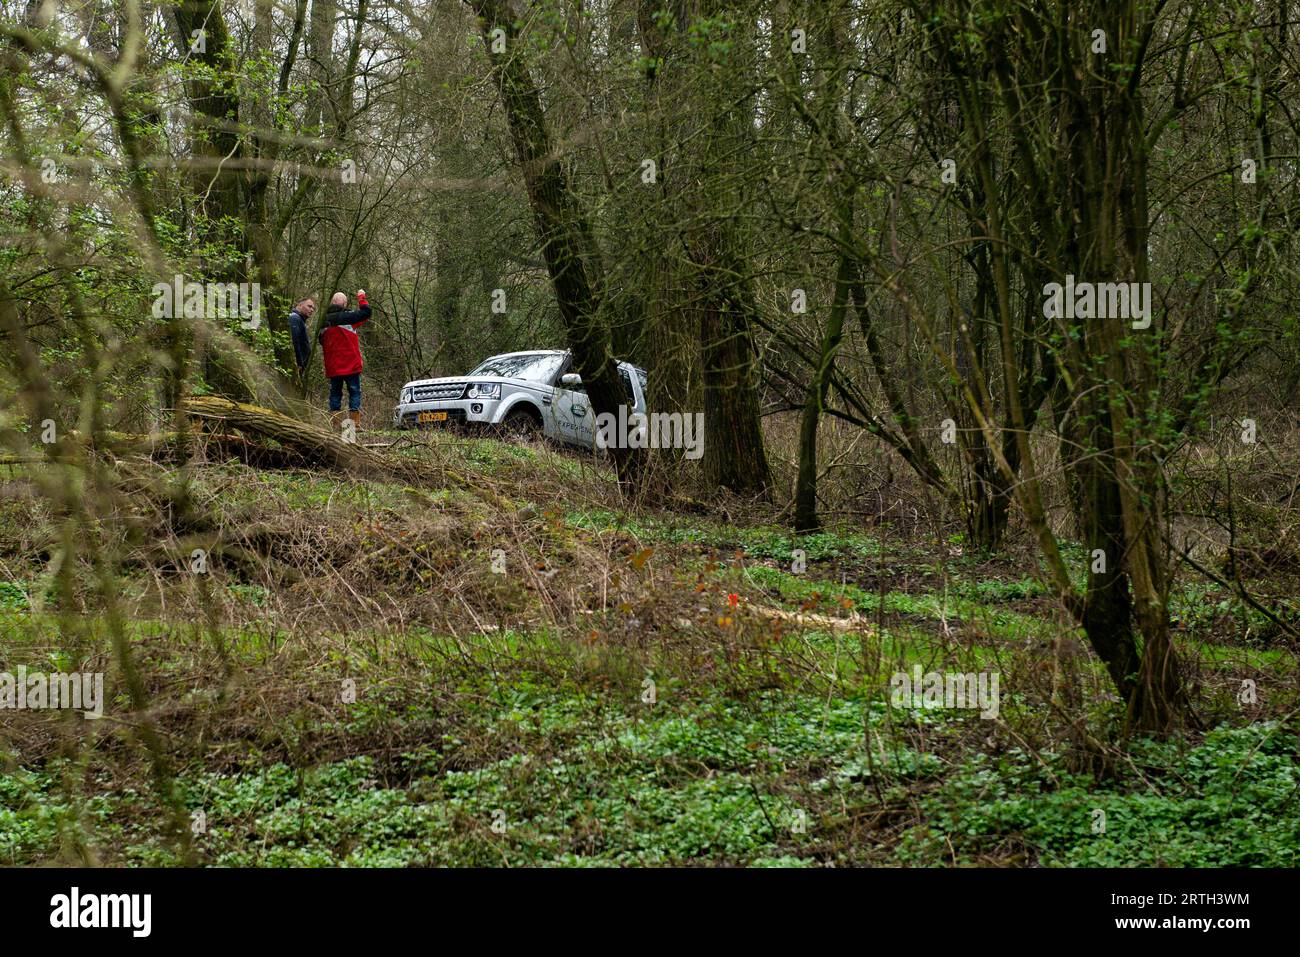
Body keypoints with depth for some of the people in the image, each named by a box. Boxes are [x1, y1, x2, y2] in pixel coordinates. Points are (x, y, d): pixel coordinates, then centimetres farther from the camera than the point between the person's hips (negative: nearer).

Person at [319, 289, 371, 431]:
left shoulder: (324, 322, 6)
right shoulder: (346, 316, -10)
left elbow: (322, 342, 15)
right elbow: (366, 313, -11)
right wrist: (361, 297, 2)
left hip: (332, 367, 4)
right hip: (350, 365, -4)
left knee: (335, 393, 9)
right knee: (355, 392, 2)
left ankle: (335, 424, 5)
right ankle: (355, 423, -4)